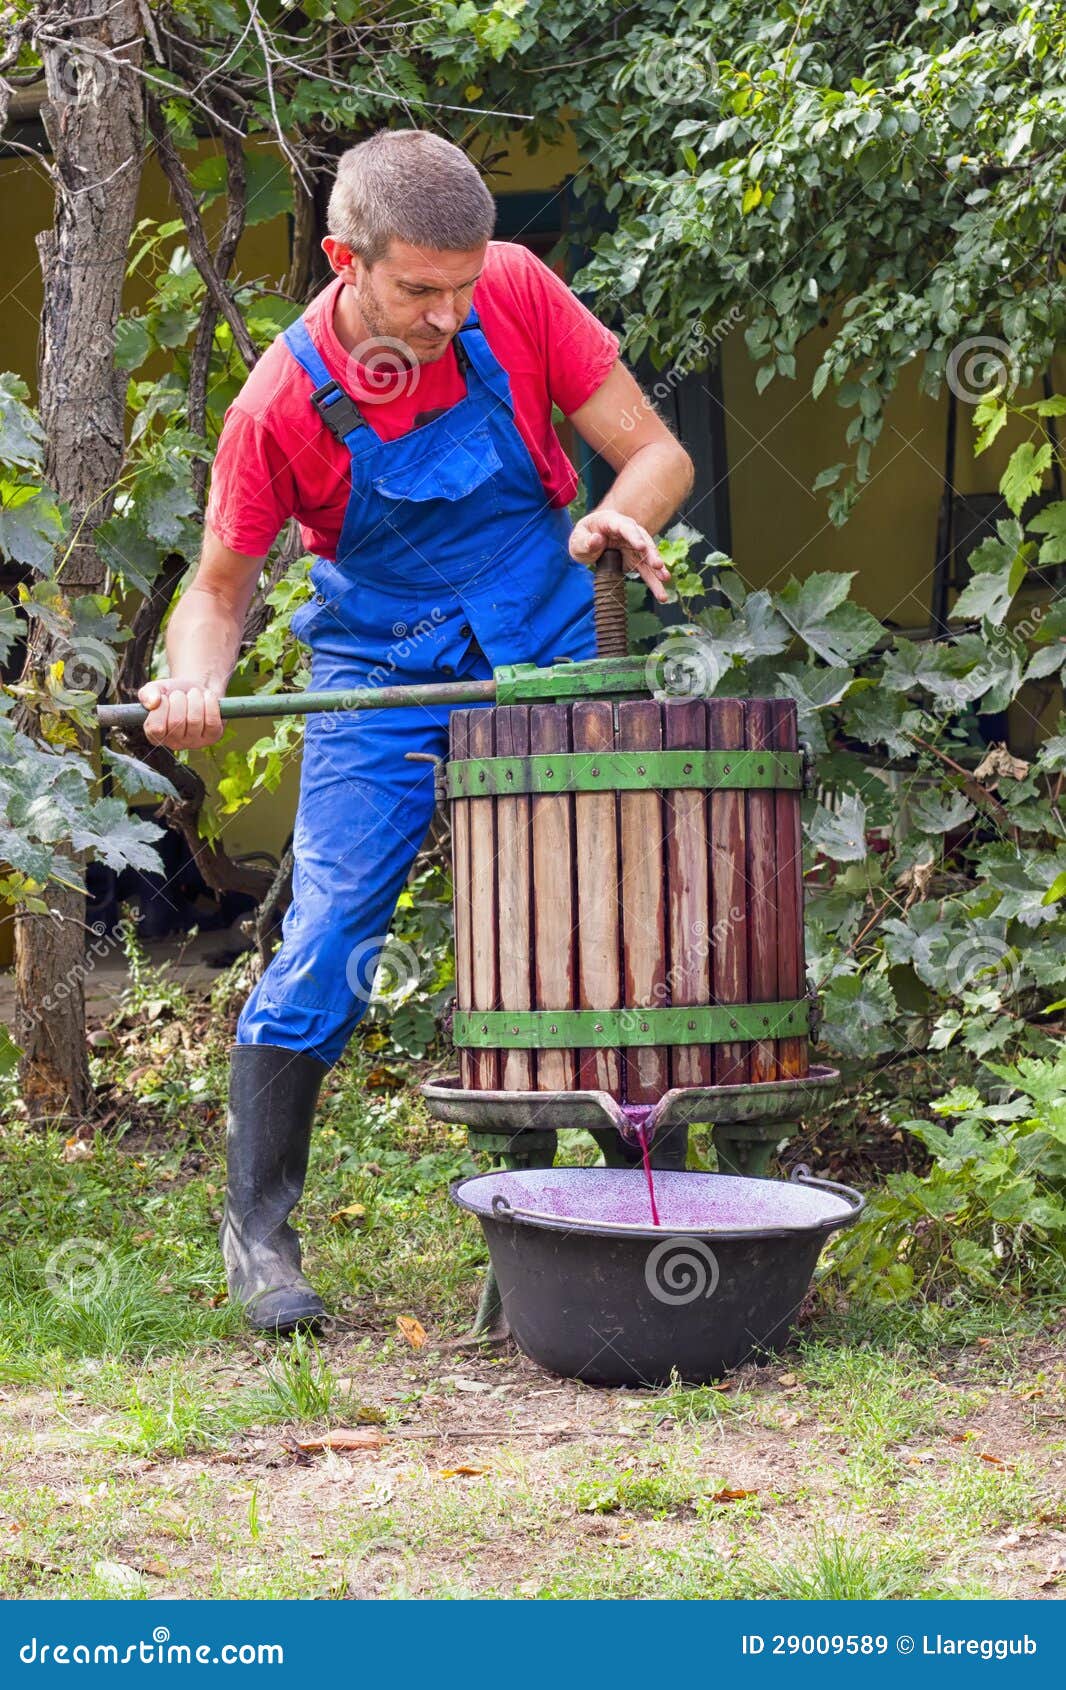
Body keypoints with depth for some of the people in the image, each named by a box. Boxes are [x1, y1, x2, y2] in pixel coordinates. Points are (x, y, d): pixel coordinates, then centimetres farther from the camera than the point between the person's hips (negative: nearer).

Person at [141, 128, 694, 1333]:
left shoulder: (516, 295, -16)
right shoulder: (282, 404, -19)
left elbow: (656, 453, -7)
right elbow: (221, 588, -5)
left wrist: (618, 519, -30)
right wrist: (194, 681, -26)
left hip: (548, 662, 2)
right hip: (380, 682, -2)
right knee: (327, 944, -11)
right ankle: (257, 1224, 4)